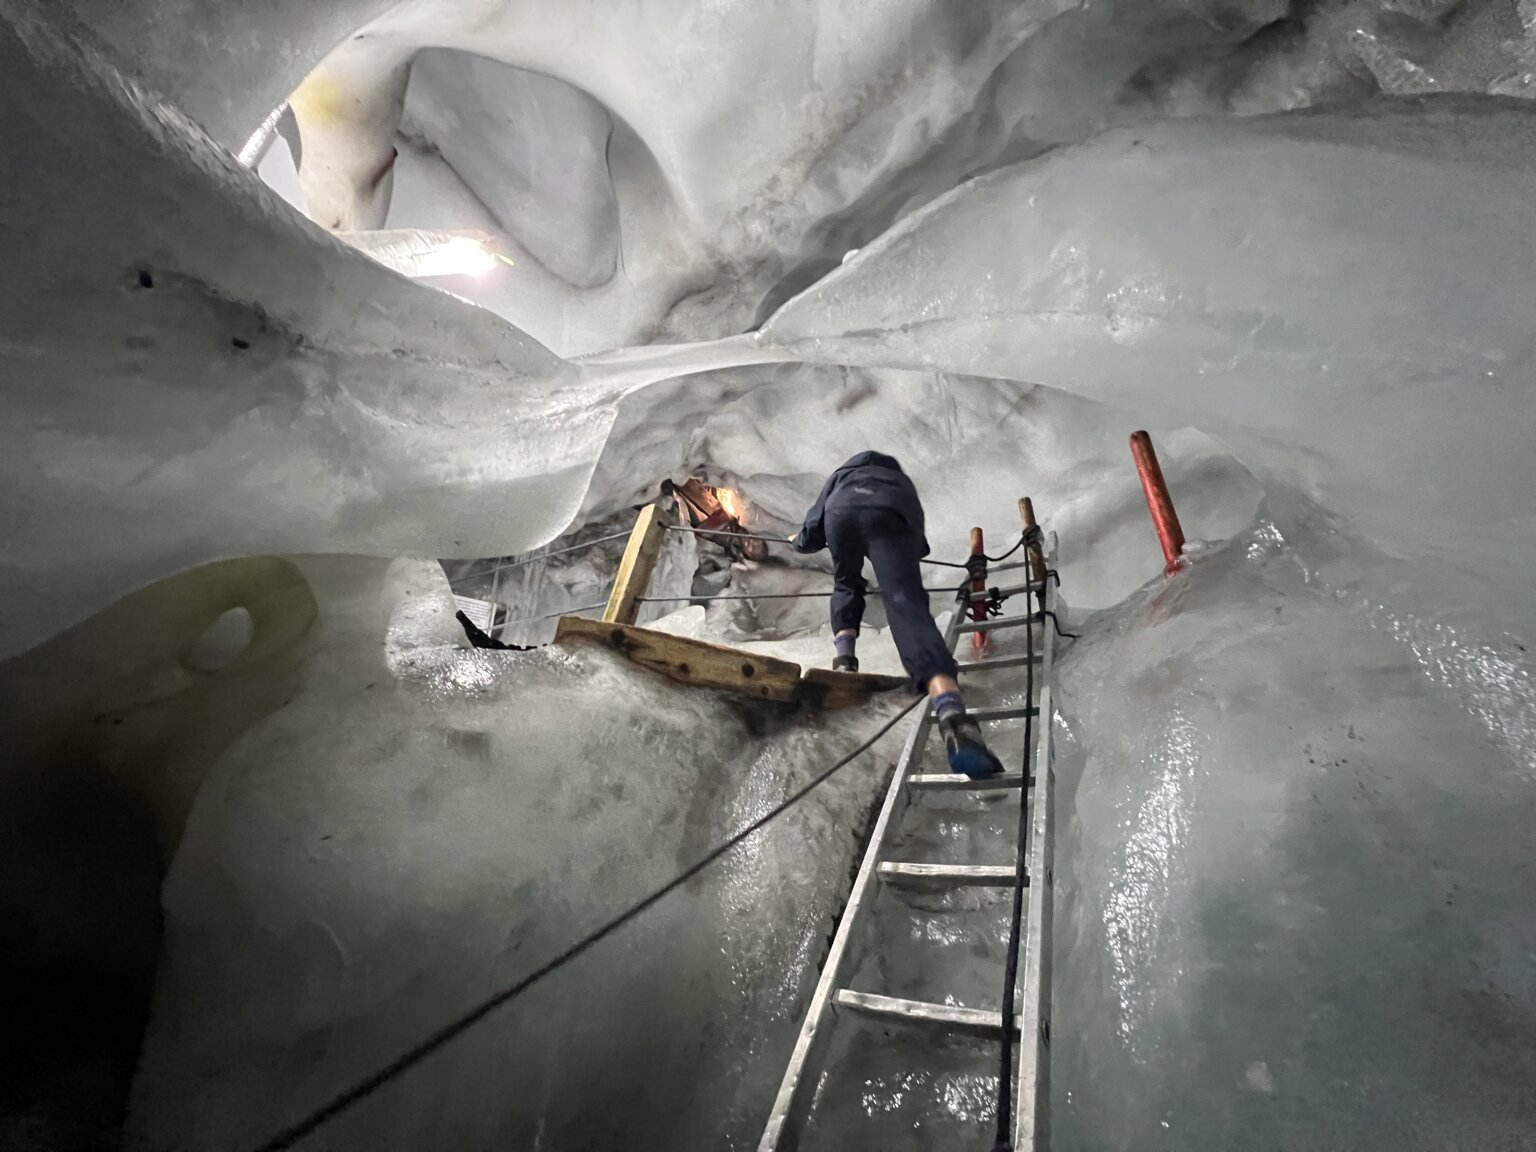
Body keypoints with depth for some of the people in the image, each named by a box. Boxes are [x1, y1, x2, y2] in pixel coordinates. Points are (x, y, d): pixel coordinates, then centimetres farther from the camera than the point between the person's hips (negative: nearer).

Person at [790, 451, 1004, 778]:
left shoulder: (841, 476, 45)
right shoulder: (902, 481, 47)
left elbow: (811, 535, 38)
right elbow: (918, 545, 46)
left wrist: (798, 540, 62)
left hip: (841, 512, 1)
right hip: (889, 516, 0)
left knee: (846, 584, 32)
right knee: (907, 604, -18)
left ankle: (844, 659, 10)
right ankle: (952, 716, -39)